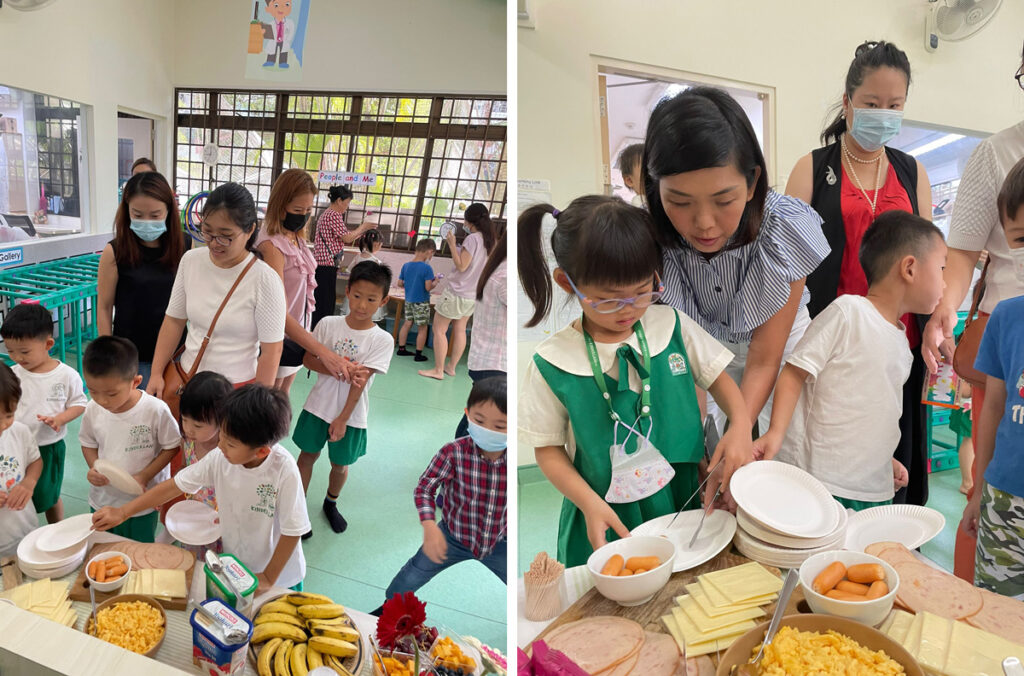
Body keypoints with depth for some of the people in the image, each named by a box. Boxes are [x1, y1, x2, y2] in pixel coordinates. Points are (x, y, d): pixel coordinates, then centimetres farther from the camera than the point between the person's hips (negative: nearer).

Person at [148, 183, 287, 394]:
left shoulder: (265, 279, -17)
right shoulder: (190, 261, -1)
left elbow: (271, 351, -14)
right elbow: (174, 320, 8)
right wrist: (156, 373, 4)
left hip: (238, 387, -4)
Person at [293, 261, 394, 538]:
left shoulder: (382, 340, -13)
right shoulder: (328, 324, -7)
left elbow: (361, 381, -16)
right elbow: (309, 359, -7)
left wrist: (343, 419, -15)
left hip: (350, 414, -1)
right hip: (319, 405, 1)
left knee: (340, 464, 16)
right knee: (308, 455, 12)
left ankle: (331, 503, 44)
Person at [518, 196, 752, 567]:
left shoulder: (672, 326, -6)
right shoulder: (553, 363, -15)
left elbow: (717, 376, 6)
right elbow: (549, 449, -6)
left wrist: (741, 425, -13)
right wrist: (590, 504, -19)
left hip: (684, 499, 3)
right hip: (606, 518, -2)